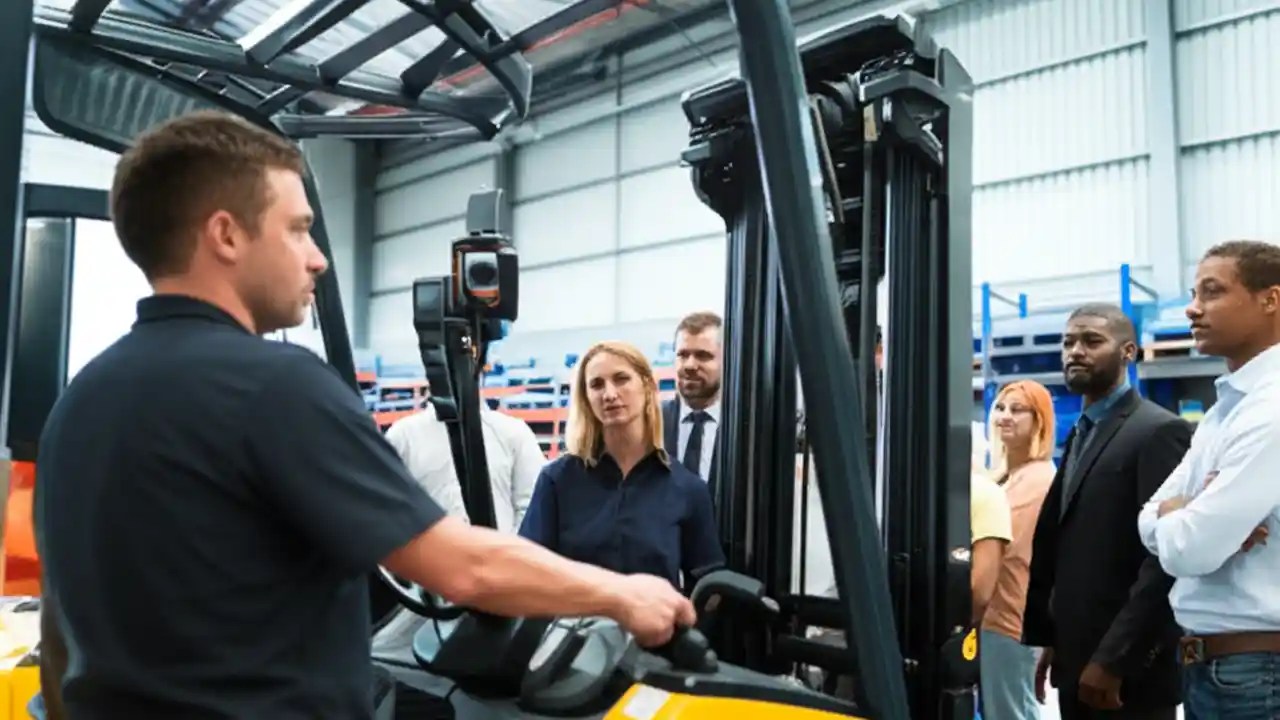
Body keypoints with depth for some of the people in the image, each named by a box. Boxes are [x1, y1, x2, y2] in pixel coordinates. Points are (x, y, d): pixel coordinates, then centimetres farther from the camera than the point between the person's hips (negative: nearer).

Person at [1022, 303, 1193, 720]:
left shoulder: (1160, 431, -10)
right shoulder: (1080, 435, 16)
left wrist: (1113, 660, -20)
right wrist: (1050, 639, 10)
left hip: (1129, 669, -8)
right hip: (1077, 661, 8)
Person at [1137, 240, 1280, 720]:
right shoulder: (1222, 411, 11)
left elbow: (1188, 548, -25)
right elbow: (1151, 524, 8)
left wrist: (1174, 513, -3)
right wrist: (1199, 513, -13)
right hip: (1205, 664, 8)